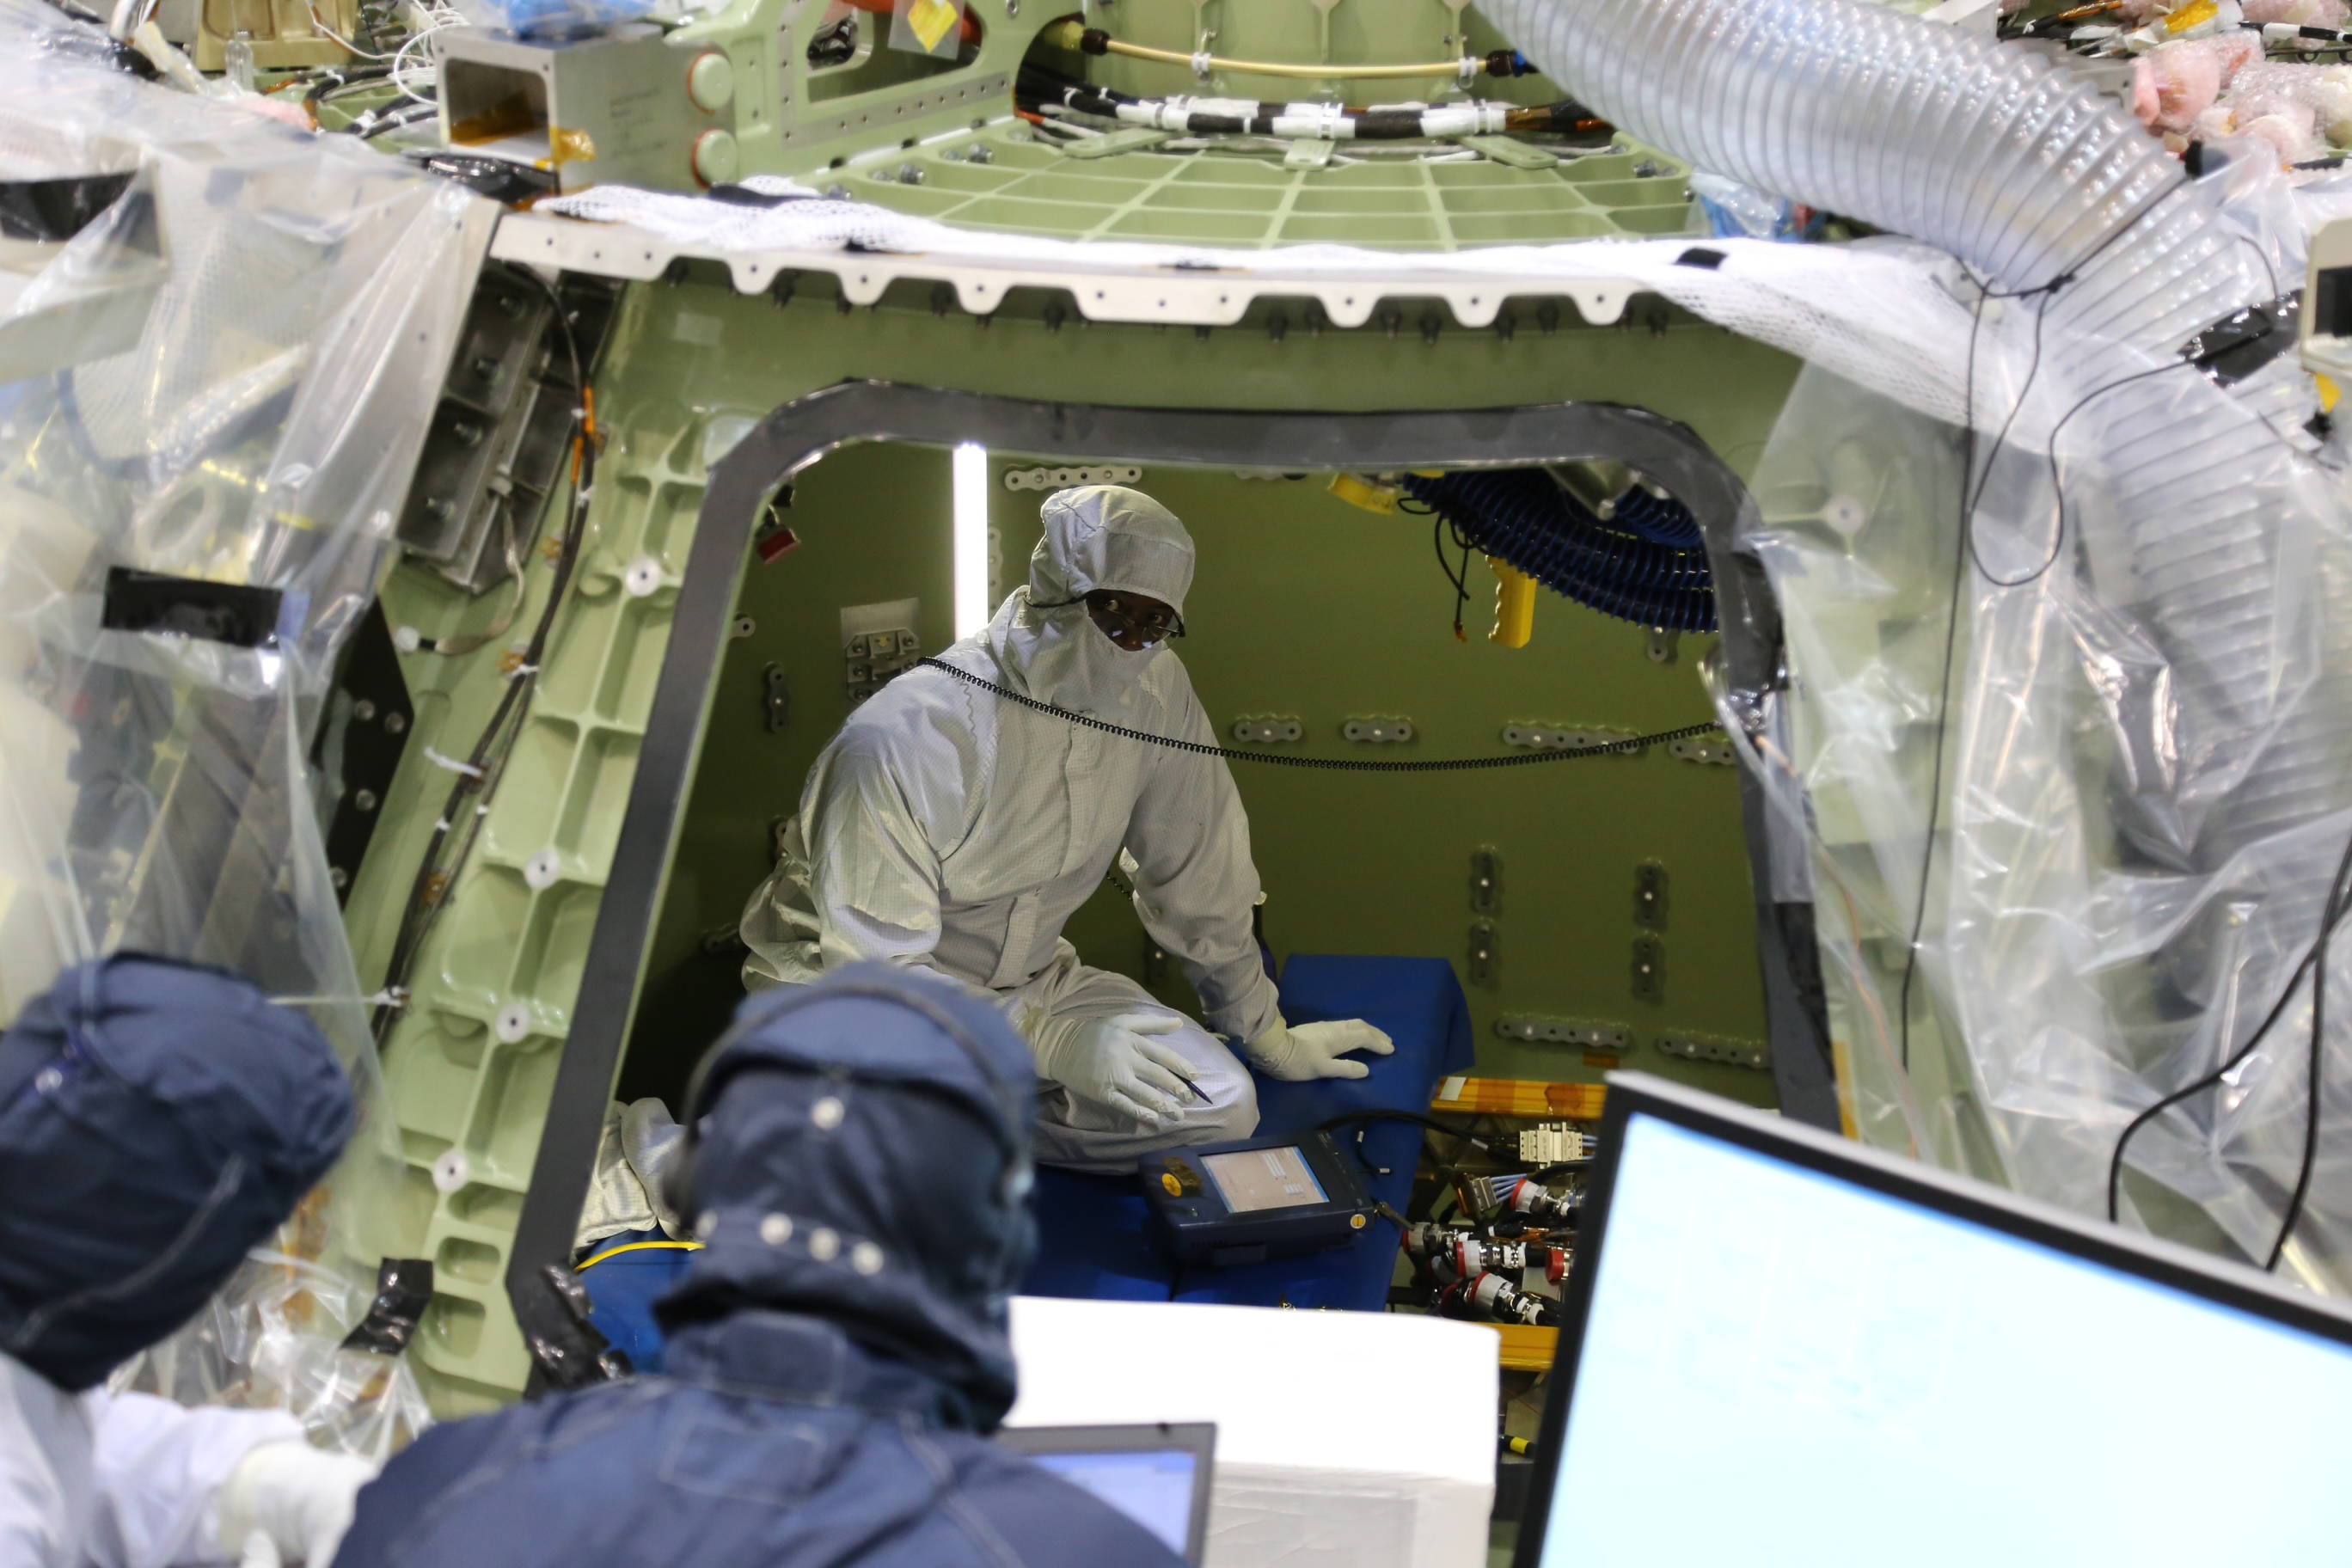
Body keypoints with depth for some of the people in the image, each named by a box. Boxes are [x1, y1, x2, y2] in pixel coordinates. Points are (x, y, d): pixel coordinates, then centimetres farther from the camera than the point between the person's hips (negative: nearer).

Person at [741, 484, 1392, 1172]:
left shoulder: (1155, 690, -10)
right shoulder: (905, 741, -28)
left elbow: (1199, 872, 4)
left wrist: (1270, 1038, 12)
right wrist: (1050, 1042, -37)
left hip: (1020, 985, 7)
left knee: (1222, 1106, -13)